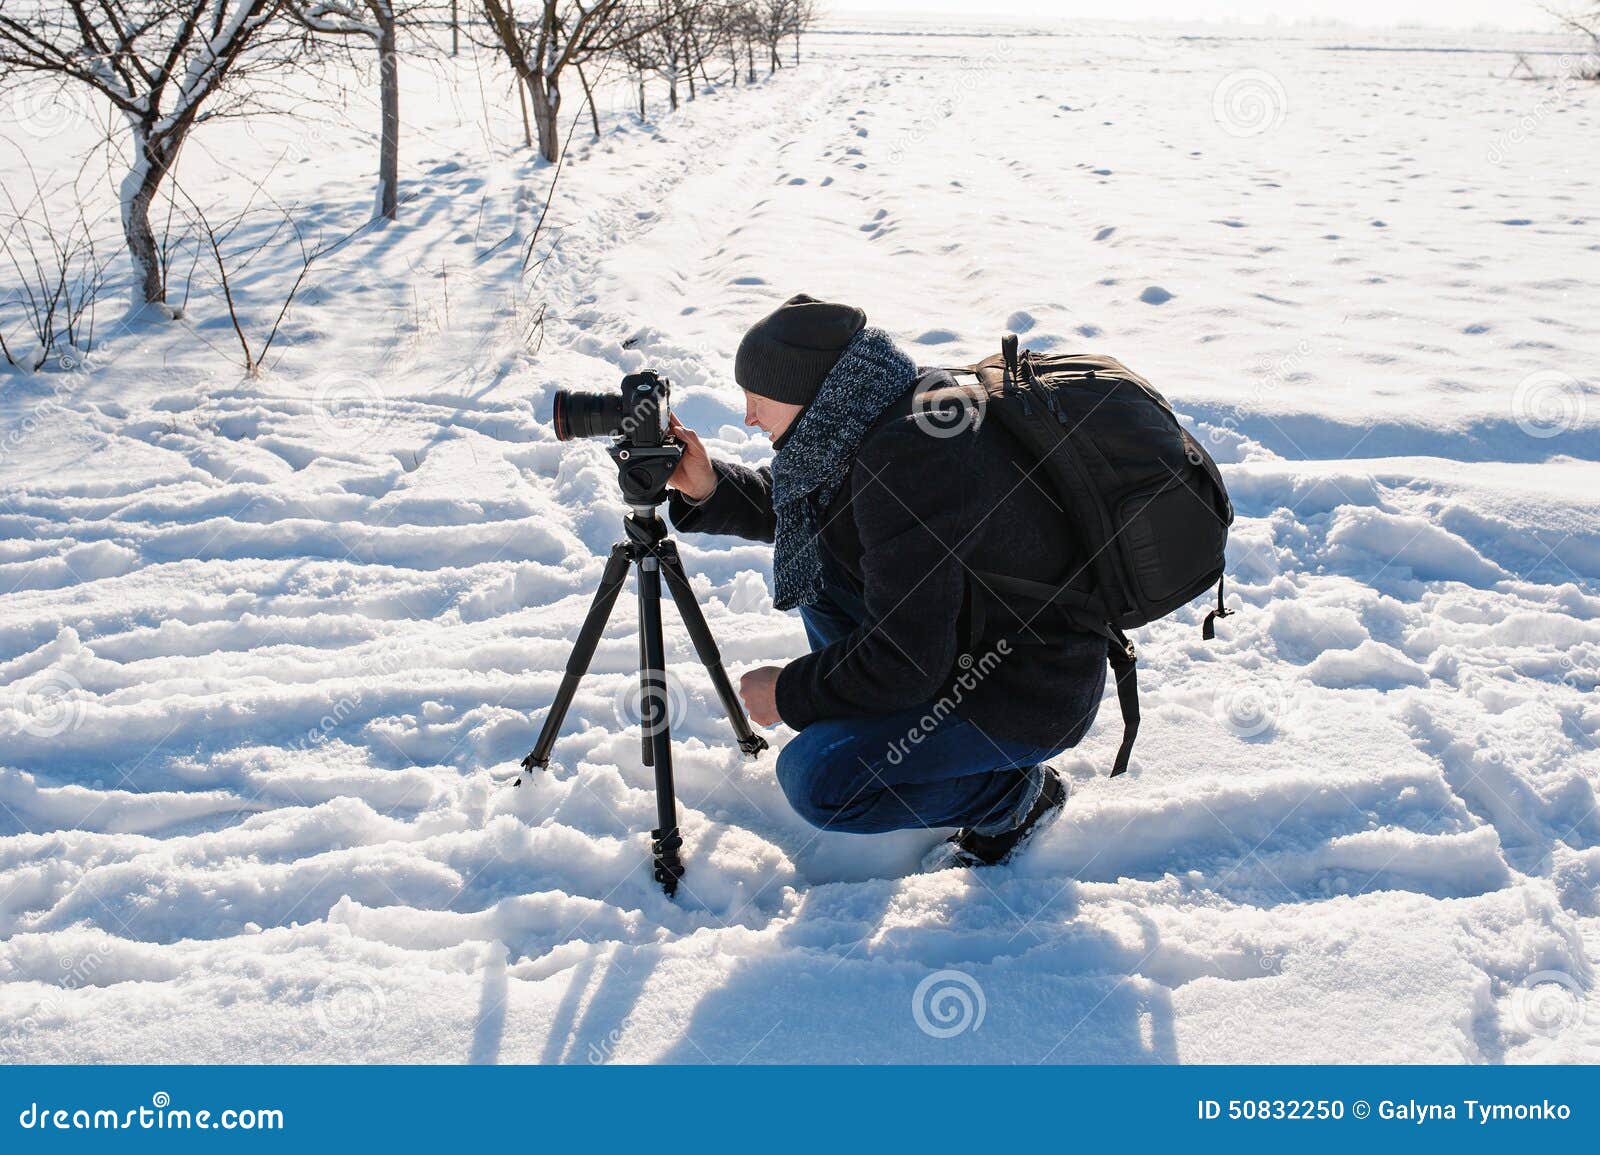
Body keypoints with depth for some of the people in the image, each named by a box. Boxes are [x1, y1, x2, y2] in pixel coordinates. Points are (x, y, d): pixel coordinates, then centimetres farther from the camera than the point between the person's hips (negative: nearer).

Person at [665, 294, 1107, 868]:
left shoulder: (905, 463, -30)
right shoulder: (887, 407, -1)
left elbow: (904, 663, -28)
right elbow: (792, 507, 16)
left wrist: (787, 693, -14)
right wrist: (709, 489, -1)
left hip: (1028, 697, -10)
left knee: (814, 779, -20)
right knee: (815, 550, 11)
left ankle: (1015, 791, 0)